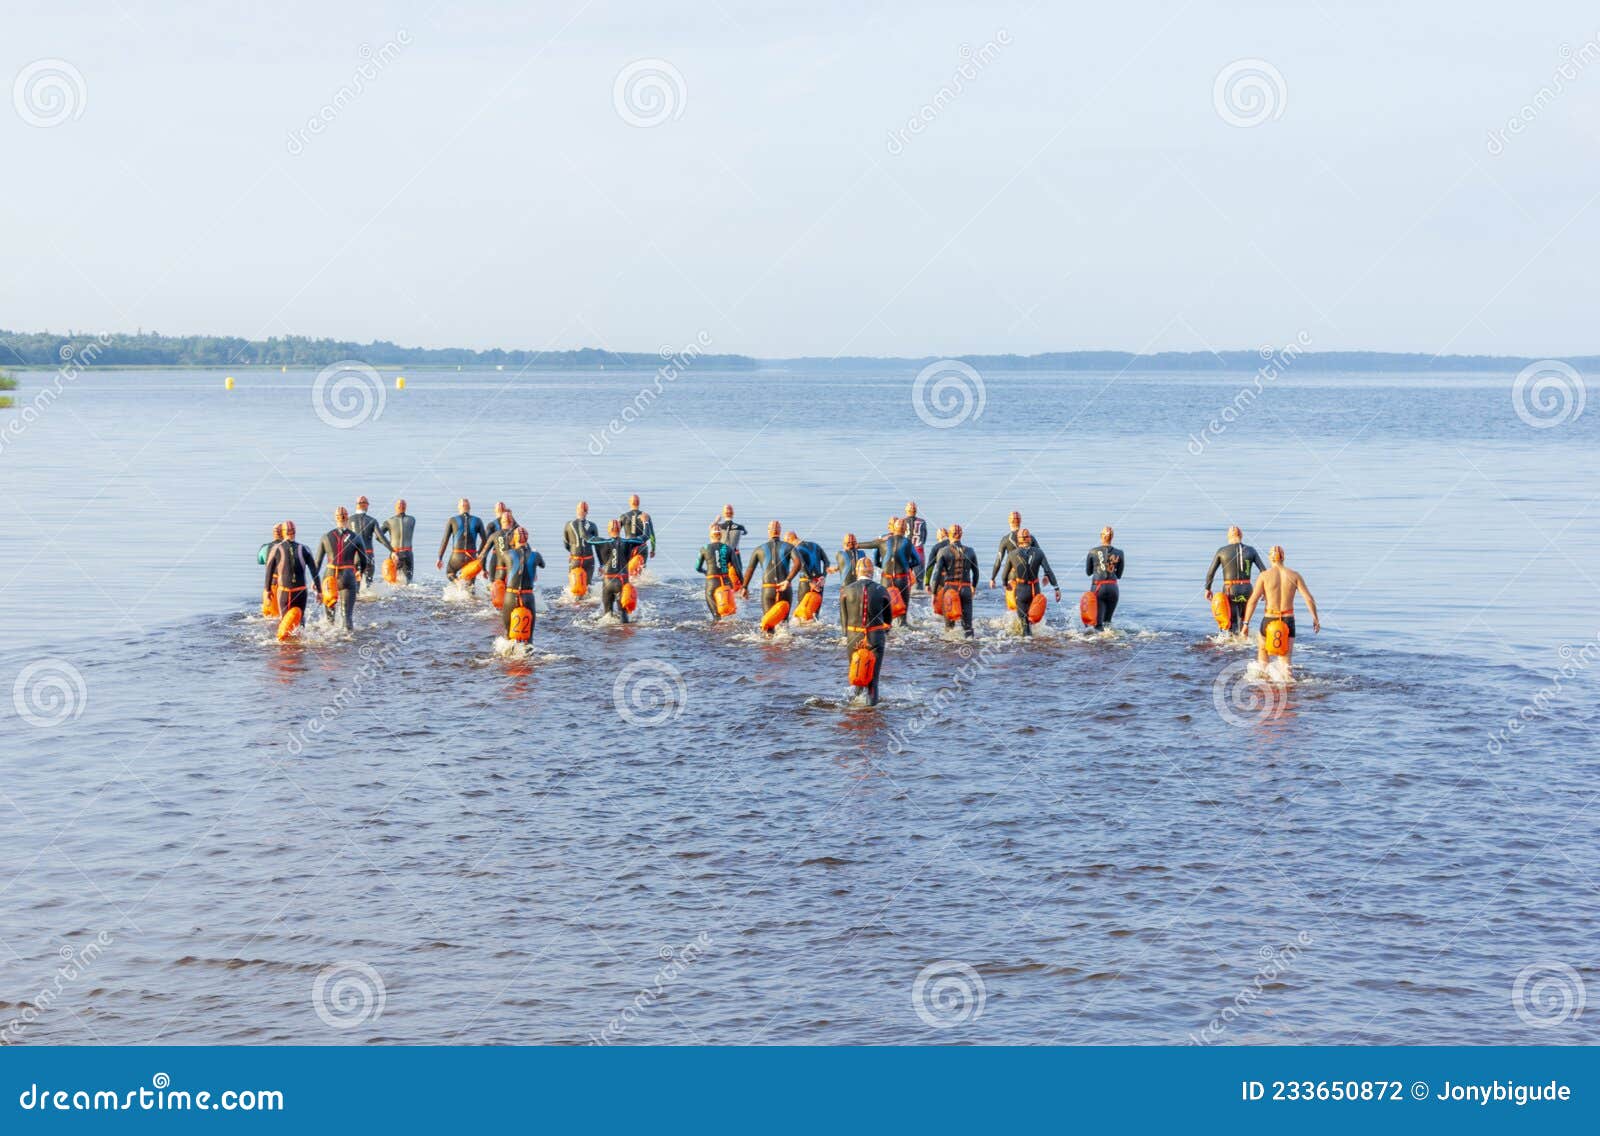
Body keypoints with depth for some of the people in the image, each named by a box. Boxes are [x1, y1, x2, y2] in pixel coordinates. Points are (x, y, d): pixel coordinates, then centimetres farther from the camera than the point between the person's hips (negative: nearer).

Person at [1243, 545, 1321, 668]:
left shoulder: (1264, 575, -6)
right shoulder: (1294, 575, -1)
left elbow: (1253, 600, -11)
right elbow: (1309, 598, -4)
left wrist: (1246, 623, -8)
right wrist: (1315, 619, 8)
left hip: (1269, 619, -1)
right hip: (1288, 620, 1)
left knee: (1262, 649, 27)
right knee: (1286, 659, 3)